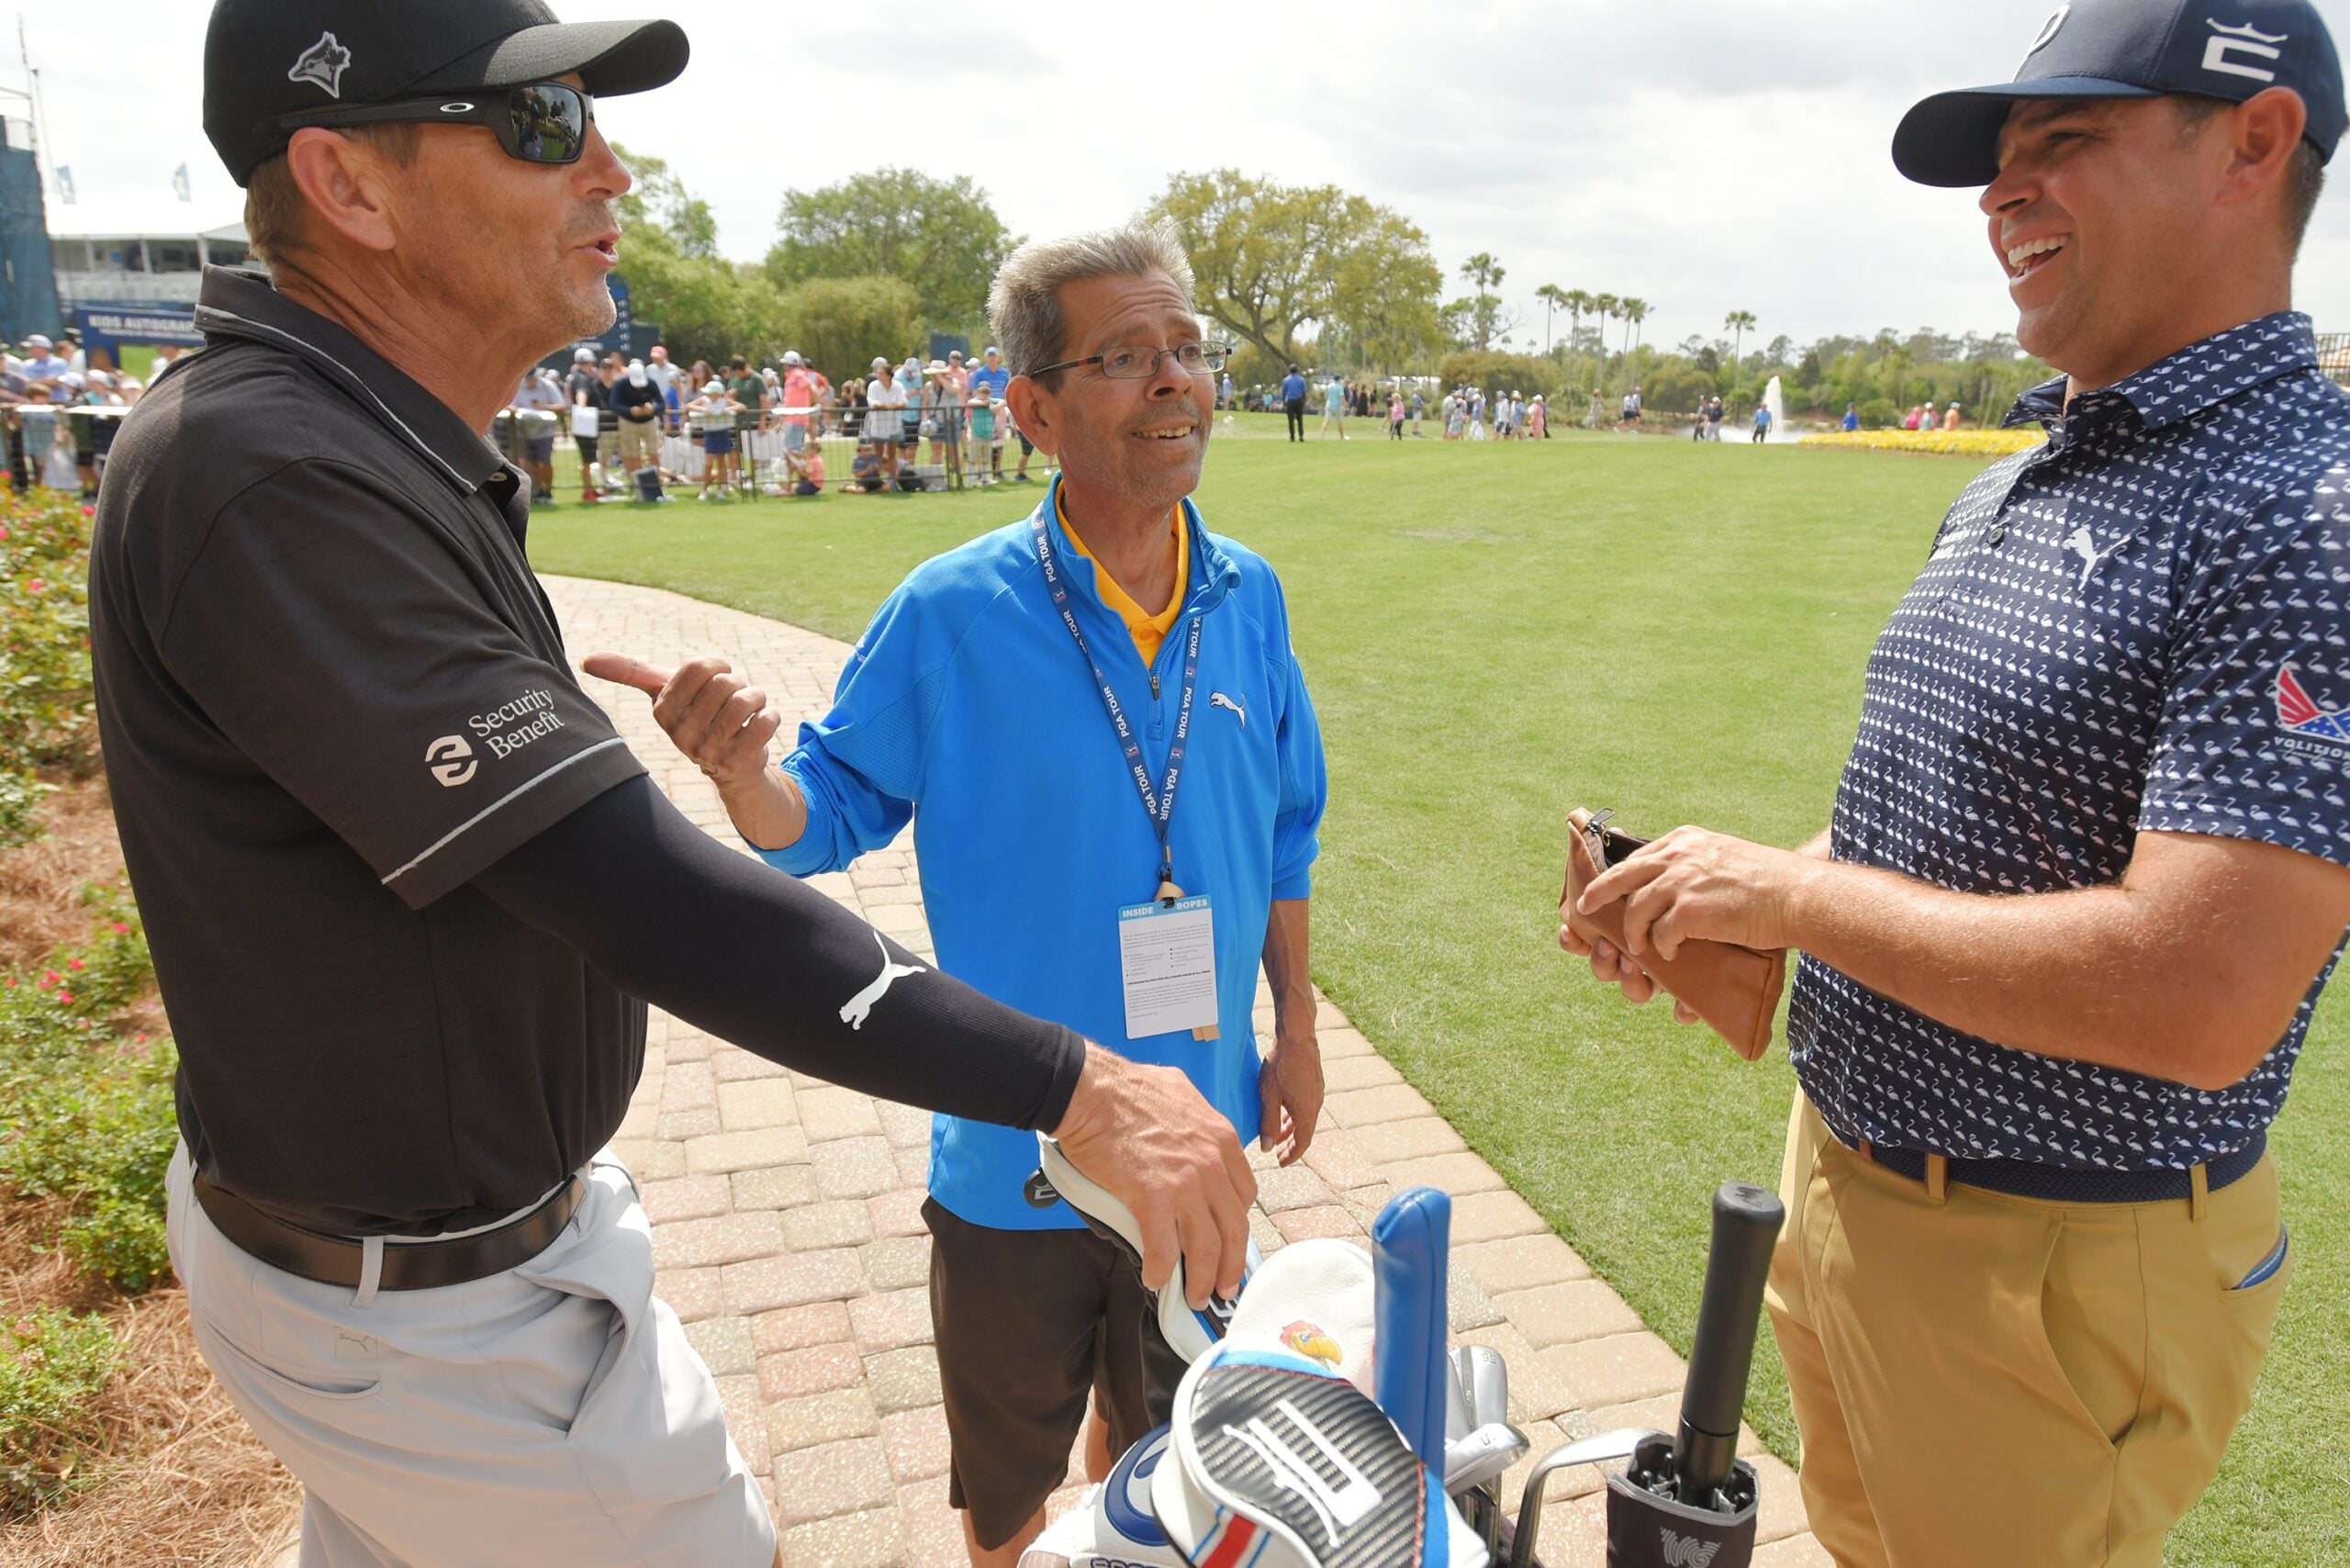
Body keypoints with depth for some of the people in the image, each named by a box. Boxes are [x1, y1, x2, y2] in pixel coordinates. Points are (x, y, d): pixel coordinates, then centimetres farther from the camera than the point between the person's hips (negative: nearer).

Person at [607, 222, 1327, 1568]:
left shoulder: (1249, 599, -5)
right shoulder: (951, 616, -17)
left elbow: (1285, 837, 5)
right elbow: (833, 810, -10)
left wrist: (1295, 1031, 9)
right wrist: (745, 778, -33)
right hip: (1014, 1142, -3)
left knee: (1161, 1413, 29)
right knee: (1010, 1456, 22)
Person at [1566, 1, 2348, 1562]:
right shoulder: (2006, 492, 8)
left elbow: (2199, 1000, -31)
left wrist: (1791, 888, -23)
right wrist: (1722, 909, -2)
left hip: (2050, 1269, -8)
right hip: (1843, 1180, 8)